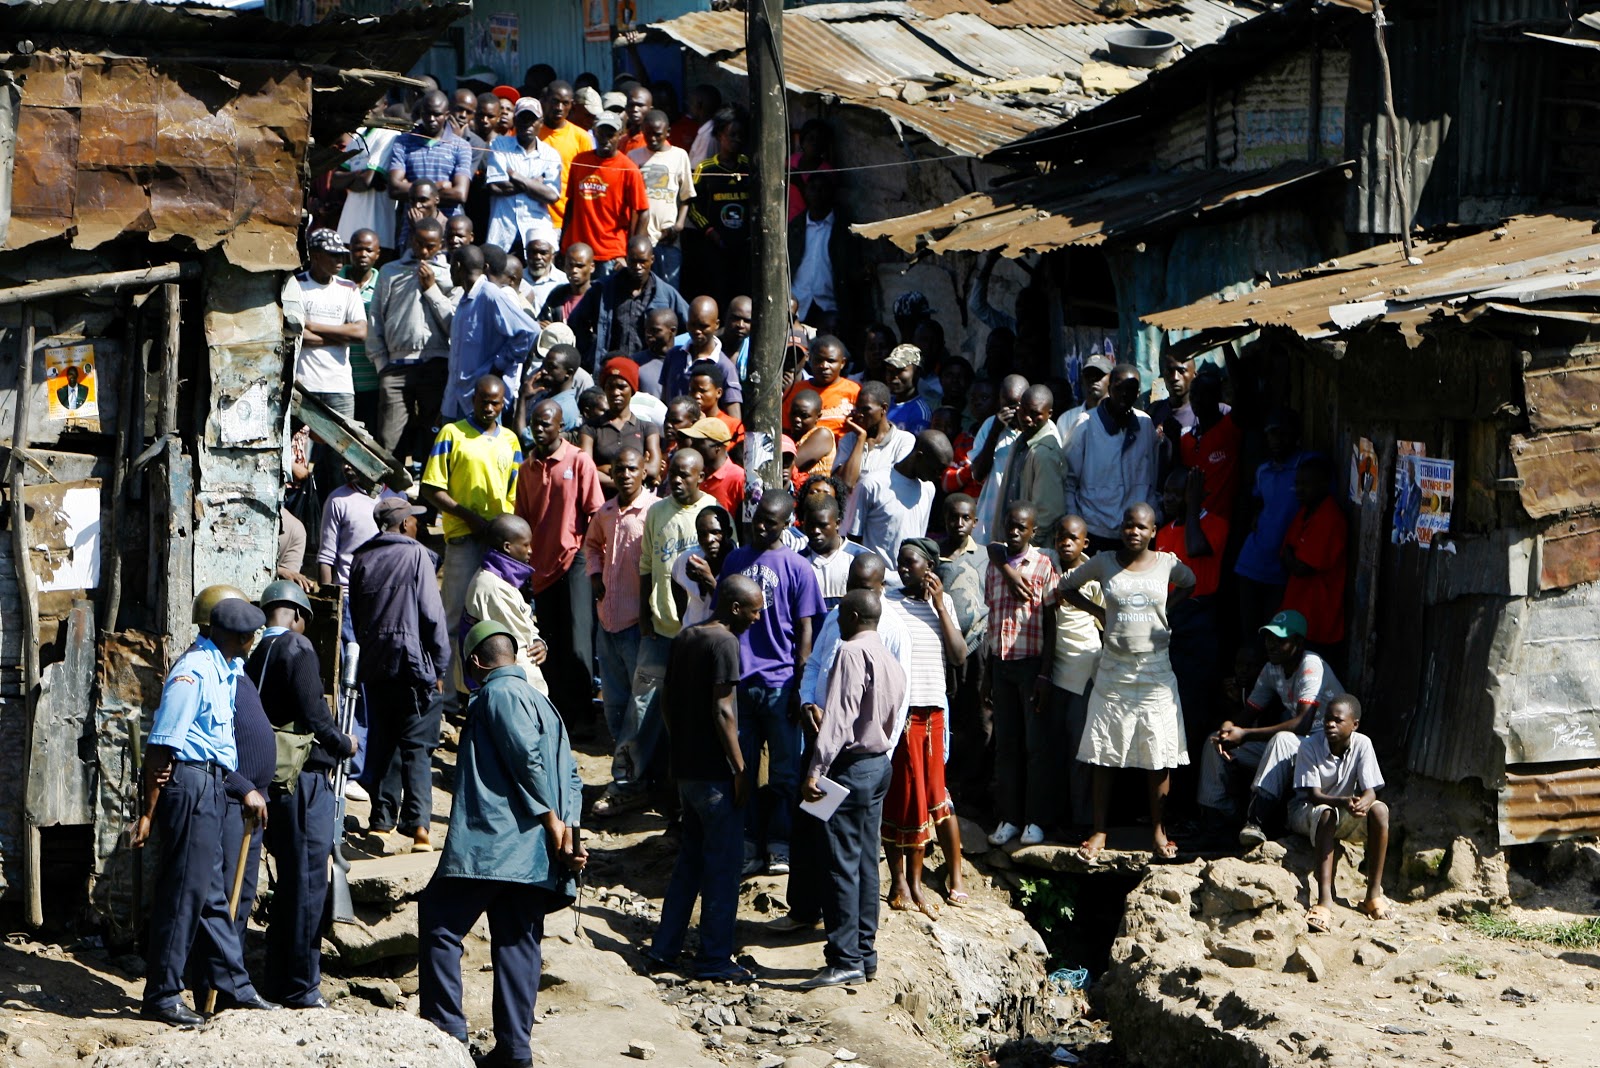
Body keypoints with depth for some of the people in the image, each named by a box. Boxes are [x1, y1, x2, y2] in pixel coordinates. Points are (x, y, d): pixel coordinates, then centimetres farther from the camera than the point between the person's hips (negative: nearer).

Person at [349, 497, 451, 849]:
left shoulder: (360, 559, 9)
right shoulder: (416, 555, -8)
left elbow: (355, 613, 15)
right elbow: (432, 614, -10)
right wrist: (440, 667, -3)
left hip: (374, 664, 5)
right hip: (412, 661, -5)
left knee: (382, 740, 15)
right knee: (416, 746, -4)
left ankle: (382, 819, 16)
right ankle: (418, 823, -15)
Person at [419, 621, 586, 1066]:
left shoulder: (497, 693, -3)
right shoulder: (541, 701, 23)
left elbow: (526, 758, -16)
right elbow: (570, 775, 15)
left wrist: (550, 818, -12)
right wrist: (568, 826, 4)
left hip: (491, 842, -8)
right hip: (532, 854, 8)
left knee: (439, 924, -4)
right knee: (517, 943, 6)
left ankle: (446, 1028, -9)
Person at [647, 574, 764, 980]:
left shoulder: (684, 638, 9)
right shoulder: (724, 642, -16)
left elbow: (668, 703, 14)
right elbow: (722, 711, -20)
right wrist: (741, 769, -16)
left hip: (685, 767, 8)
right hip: (715, 773, -8)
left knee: (689, 859, 17)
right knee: (722, 866, 0)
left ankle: (664, 947, 20)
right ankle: (714, 959, 4)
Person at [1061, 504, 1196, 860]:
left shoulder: (1167, 563, 1)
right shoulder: (1104, 563, 0)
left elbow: (1189, 582, 22)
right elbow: (1067, 587, 13)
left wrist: (1165, 609, 9)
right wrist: (1098, 612, 3)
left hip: (1155, 670, 0)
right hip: (1114, 668, 0)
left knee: (1159, 755, 1)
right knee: (1103, 753, 1)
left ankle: (1159, 831, 11)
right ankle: (1100, 830, 10)